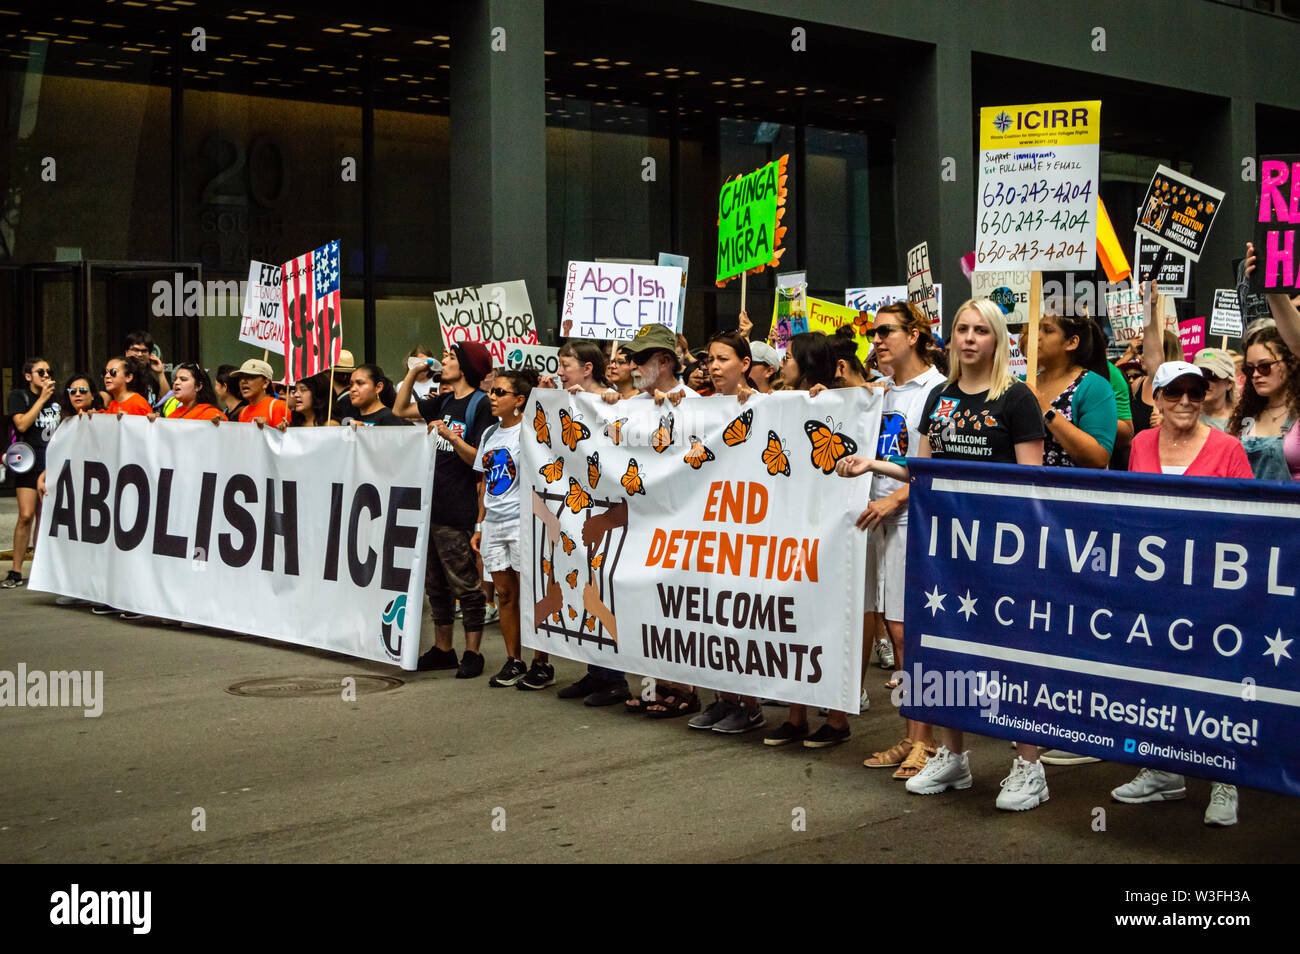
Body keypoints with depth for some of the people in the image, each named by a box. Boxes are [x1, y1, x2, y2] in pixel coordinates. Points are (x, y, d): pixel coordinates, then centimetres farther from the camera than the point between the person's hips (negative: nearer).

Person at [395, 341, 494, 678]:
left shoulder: (480, 404, -9)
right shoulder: (444, 402, 14)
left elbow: (480, 459, -14)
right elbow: (400, 410, 22)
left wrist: (452, 437, -27)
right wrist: (413, 372, 13)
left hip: (459, 512, -8)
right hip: (432, 506, 8)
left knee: (466, 586, -1)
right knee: (435, 584, 13)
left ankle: (472, 653, 7)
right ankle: (442, 649, 23)